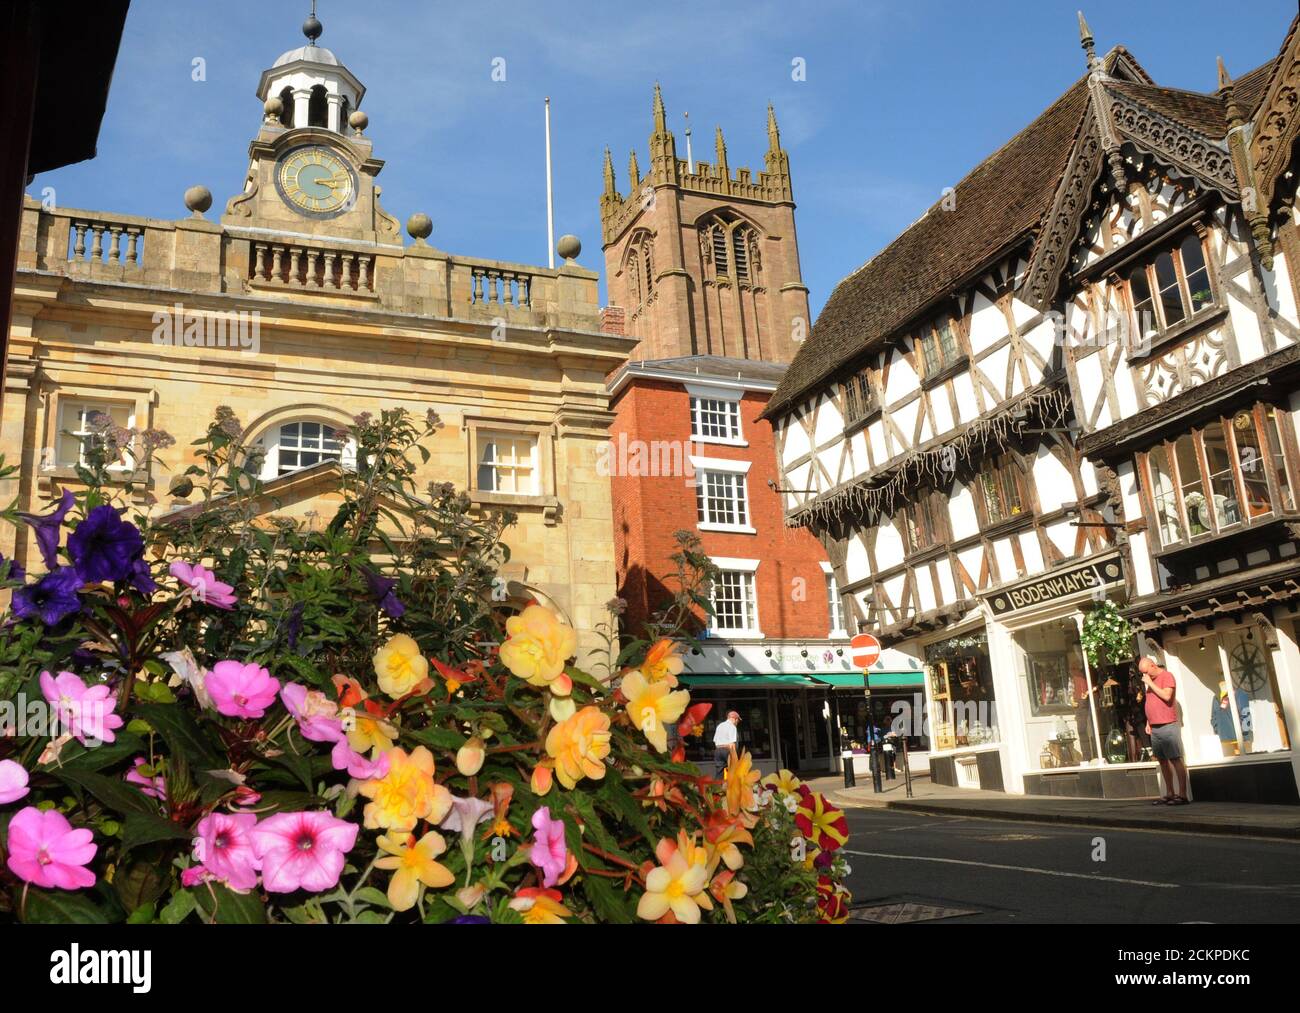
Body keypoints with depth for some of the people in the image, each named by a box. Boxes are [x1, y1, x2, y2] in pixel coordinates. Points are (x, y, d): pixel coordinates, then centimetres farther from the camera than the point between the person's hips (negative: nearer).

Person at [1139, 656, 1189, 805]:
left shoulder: (1167, 676, -5)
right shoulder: (1151, 680, 18)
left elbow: (1166, 696, -20)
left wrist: (1150, 683, -13)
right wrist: (1148, 722, 15)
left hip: (1167, 726, -8)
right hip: (1155, 727, 8)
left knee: (1175, 759, -8)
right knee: (1163, 760, 8)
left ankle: (1182, 795, -8)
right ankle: (1170, 794, 12)